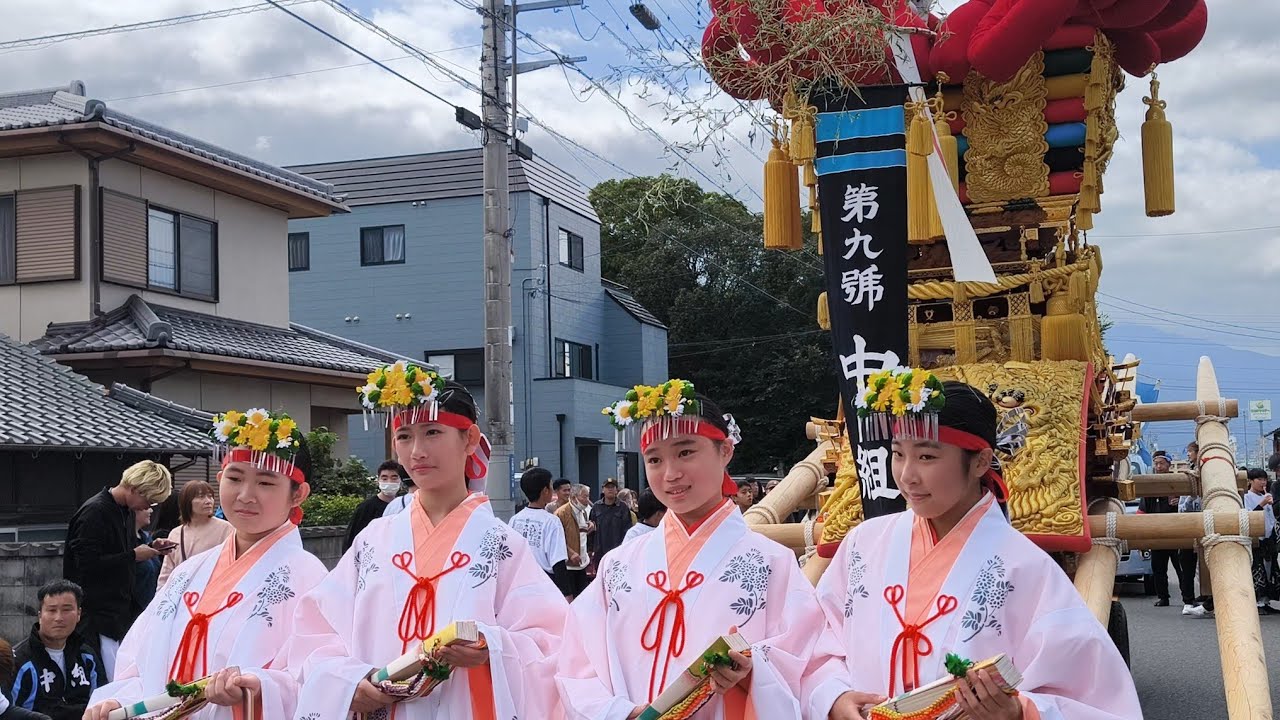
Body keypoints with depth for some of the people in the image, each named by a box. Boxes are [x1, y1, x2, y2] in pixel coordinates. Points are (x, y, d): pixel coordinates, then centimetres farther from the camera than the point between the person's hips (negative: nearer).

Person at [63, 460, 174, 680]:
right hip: (99, 611, -9)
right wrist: (133, 555, -17)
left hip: (121, 610, 9)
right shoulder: (95, 511, -16)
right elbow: (87, 564, -22)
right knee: (114, 678, -10)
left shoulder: (126, 511, 13)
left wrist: (150, 549, 7)